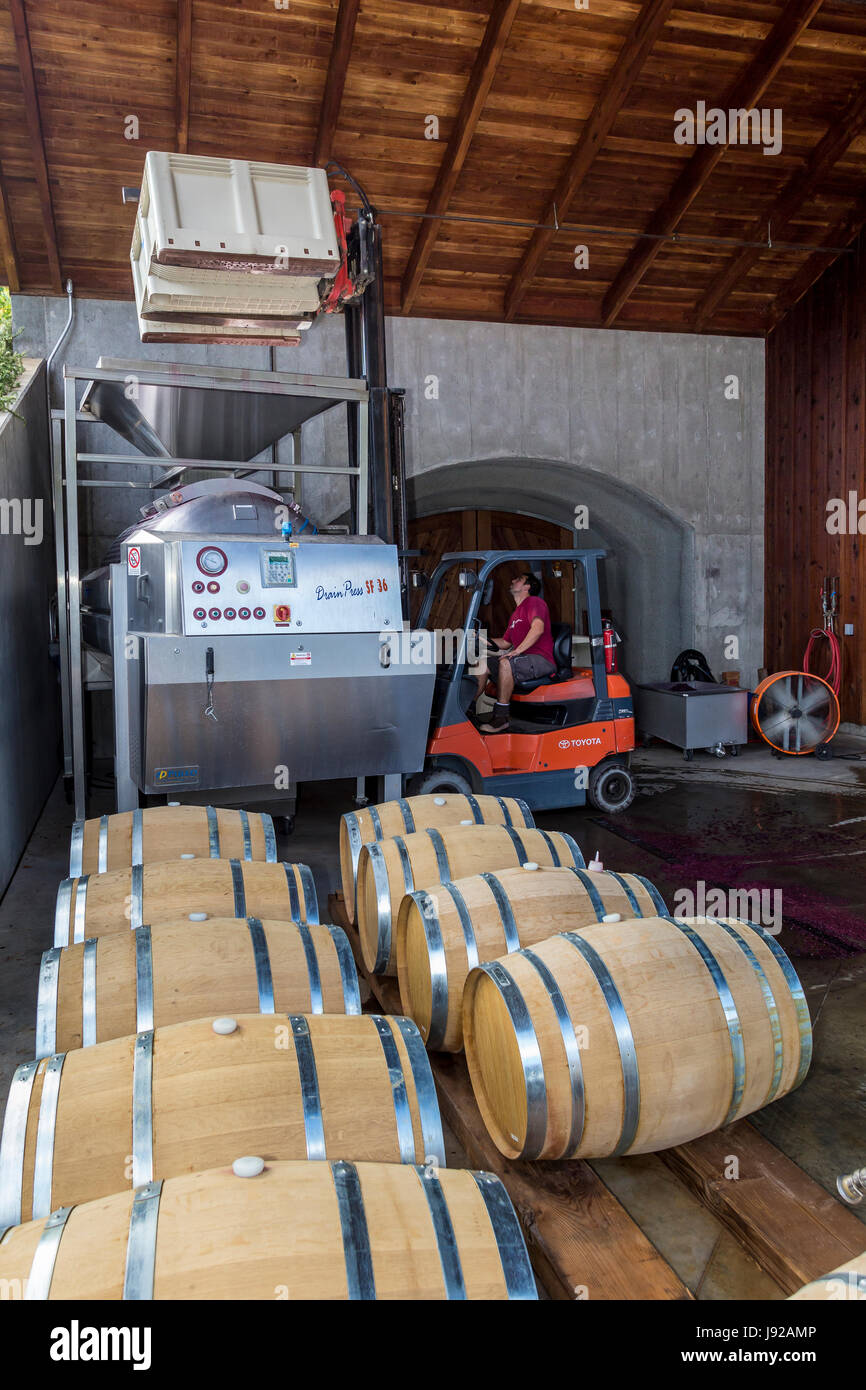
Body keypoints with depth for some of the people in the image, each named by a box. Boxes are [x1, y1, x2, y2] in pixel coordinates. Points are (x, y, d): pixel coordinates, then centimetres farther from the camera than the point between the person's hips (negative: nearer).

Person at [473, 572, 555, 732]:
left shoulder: (534, 602, -3)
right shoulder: (516, 613, 28)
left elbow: (538, 628, -21)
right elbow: (505, 642, 31)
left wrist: (517, 651, -25)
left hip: (541, 660, -9)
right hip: (523, 659, 9)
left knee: (506, 663, -34)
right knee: (484, 662, -3)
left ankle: (501, 718, -33)